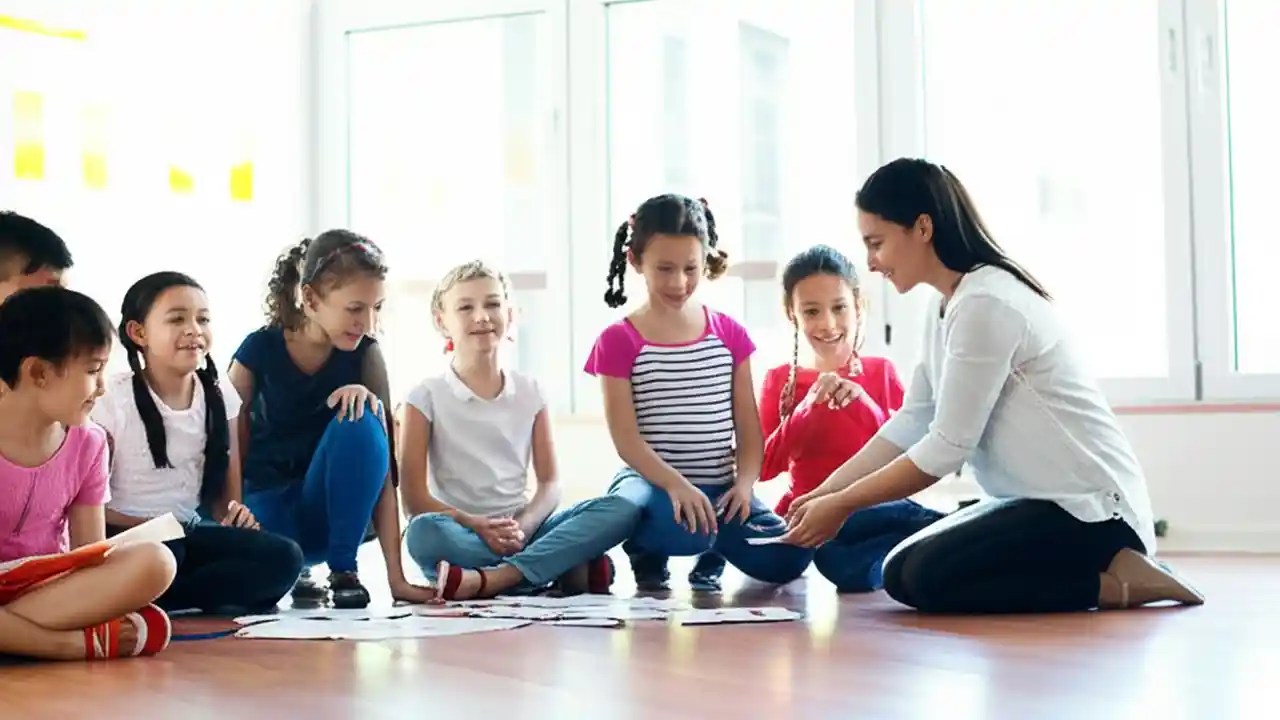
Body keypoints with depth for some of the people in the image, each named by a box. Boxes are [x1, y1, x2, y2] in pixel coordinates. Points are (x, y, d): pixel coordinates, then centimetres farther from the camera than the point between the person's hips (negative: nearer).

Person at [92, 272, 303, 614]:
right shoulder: (113, 399, -10)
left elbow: (224, 489, 11)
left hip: (188, 533, 7)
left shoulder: (219, 395, 5)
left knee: (283, 557, -20)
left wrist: (234, 515, -11)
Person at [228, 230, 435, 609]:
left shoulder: (364, 353, -9)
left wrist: (396, 576, -21)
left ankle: (344, 567, -15)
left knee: (360, 422, -29)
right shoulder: (260, 351, -12)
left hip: (331, 510, 1)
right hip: (266, 499, -1)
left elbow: (383, 463, -15)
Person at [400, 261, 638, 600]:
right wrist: (477, 526, -20)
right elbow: (415, 496, -5)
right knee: (425, 533, -39)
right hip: (463, 533, -3)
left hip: (522, 531, 4)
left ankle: (491, 580, -33)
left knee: (623, 508, -20)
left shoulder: (530, 391, 11)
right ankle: (571, 571, -32)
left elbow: (550, 483, 6)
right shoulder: (427, 396, 1)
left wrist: (523, 526, -15)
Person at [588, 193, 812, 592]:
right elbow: (626, 437, -9)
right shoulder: (618, 342, -2)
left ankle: (712, 553, 15)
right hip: (654, 483, -3)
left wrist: (745, 482, -13)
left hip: (720, 486, 3)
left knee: (787, 557, -21)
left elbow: (748, 425, 6)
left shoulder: (730, 334, 8)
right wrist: (675, 484, -24)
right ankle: (648, 555, 2)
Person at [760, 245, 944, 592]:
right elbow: (763, 468, -1)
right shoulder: (781, 380, 8)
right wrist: (808, 407, -13)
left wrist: (864, 404, -15)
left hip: (873, 511, 1)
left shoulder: (881, 372, 8)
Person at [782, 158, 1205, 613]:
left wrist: (842, 505, -11)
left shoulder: (986, 305, -20)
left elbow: (948, 446, -20)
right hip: (1045, 502, 10)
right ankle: (1103, 567, 9)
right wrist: (823, 494, 3)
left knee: (924, 577, -23)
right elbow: (908, 425, 11)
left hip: (1091, 507, -10)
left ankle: (1116, 581, -10)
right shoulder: (947, 307, 11)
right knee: (901, 571, 6)